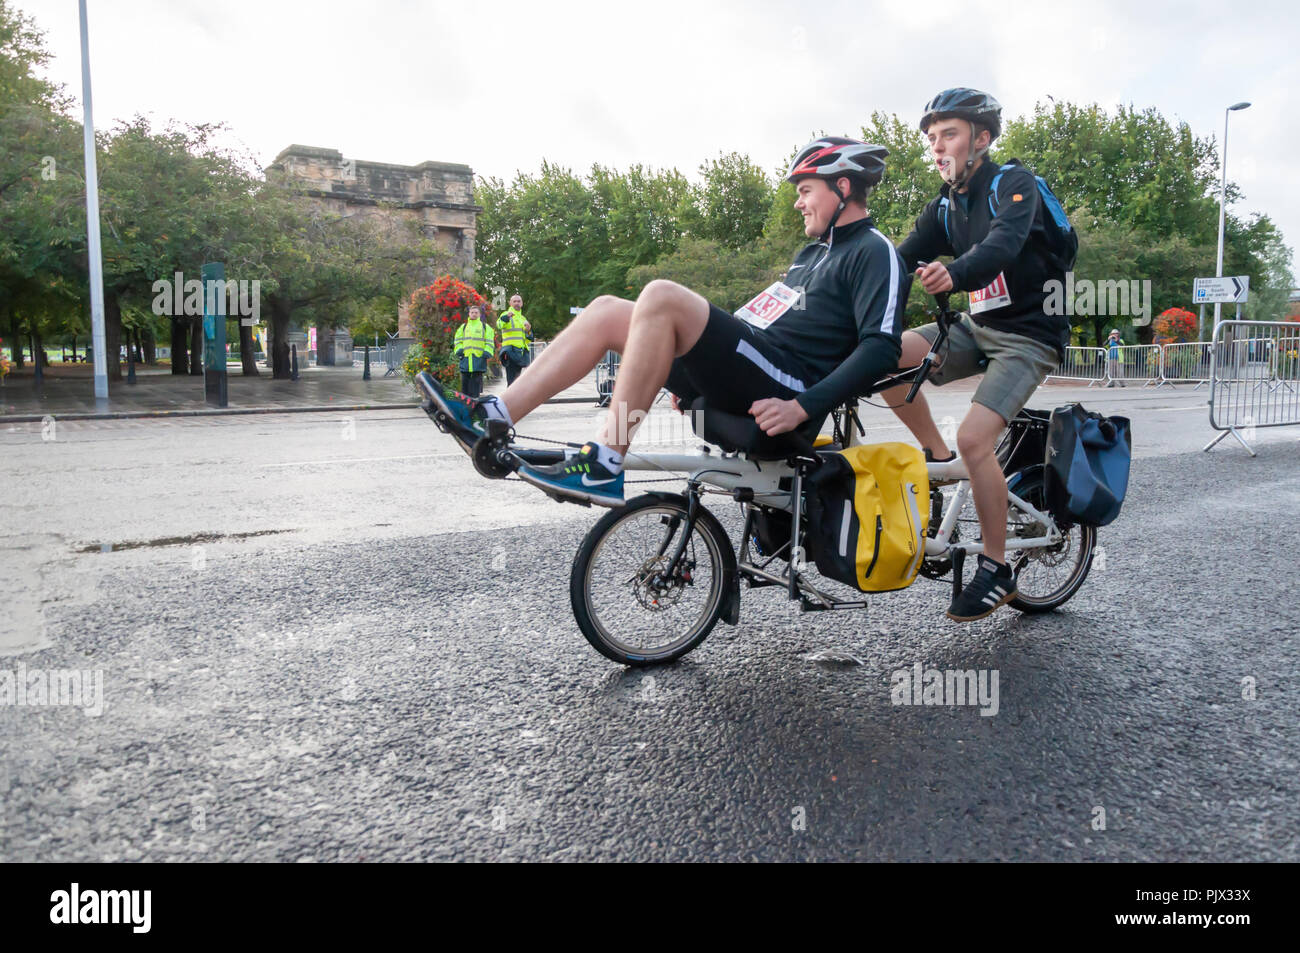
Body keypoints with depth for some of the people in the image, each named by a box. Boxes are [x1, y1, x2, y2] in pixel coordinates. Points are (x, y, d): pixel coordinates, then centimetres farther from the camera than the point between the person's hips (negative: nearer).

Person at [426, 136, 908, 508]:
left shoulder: (874, 251, 0)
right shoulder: (815, 253, 29)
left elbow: (881, 346, -15)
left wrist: (802, 407, -23)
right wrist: (691, 373, 26)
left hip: (779, 392, -9)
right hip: (746, 375, 9)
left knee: (662, 296, -29)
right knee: (606, 311, 1)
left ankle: (606, 464, -28)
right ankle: (493, 418, -7)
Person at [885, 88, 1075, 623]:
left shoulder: (1014, 184, -12)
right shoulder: (945, 208, 9)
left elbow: (1003, 245, -32)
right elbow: (901, 260, -3)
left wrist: (954, 274, -53)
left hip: (1028, 334, -6)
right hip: (978, 325, 6)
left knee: (974, 438, -24)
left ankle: (997, 569, -8)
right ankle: (936, 455, -1)